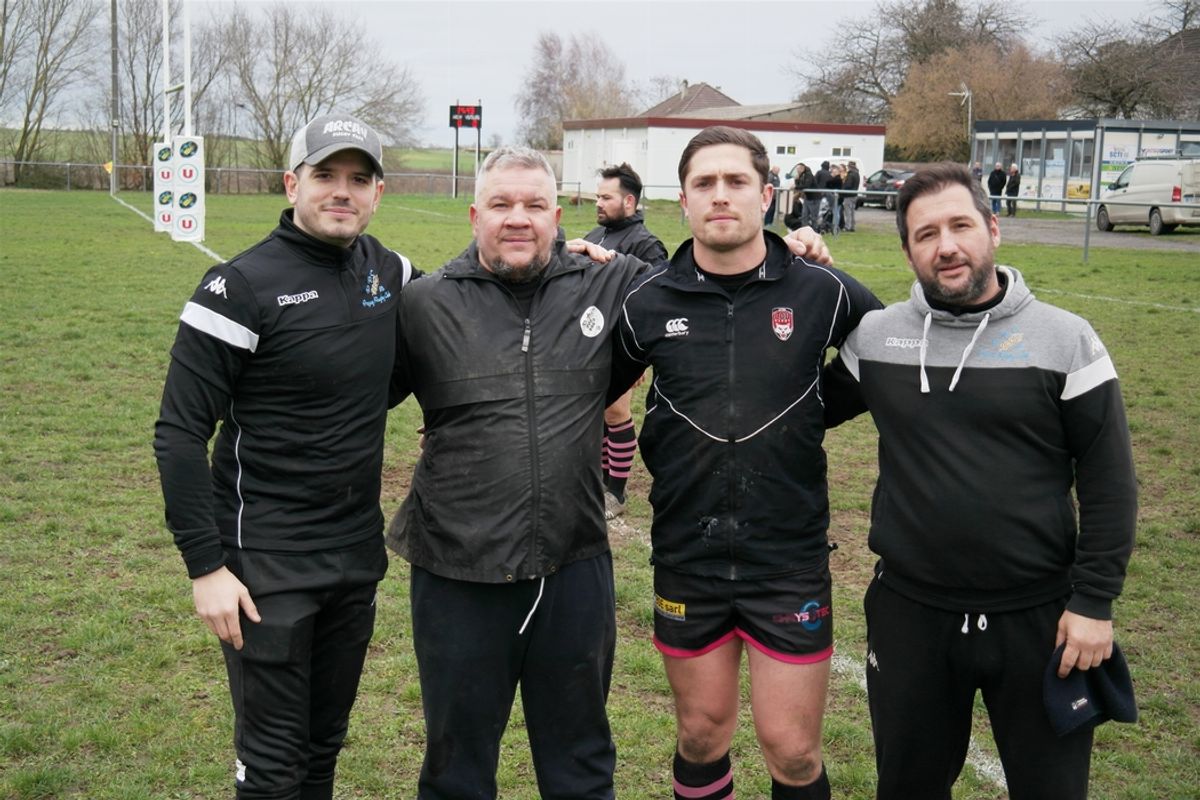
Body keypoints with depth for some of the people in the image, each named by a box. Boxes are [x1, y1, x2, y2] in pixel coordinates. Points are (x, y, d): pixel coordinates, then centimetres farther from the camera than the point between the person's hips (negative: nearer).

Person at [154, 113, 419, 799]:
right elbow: (179, 433, -13)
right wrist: (206, 566, -16)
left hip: (359, 551, 6)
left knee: (325, 743, 19)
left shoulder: (389, 272, 3)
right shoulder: (244, 286, -14)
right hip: (268, 559, -5)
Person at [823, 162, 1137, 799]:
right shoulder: (873, 339, 0)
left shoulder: (1065, 339, -6)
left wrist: (1095, 601, -7)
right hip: (909, 614, 2)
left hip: (1037, 620, -1)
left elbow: (1109, 482, -4)